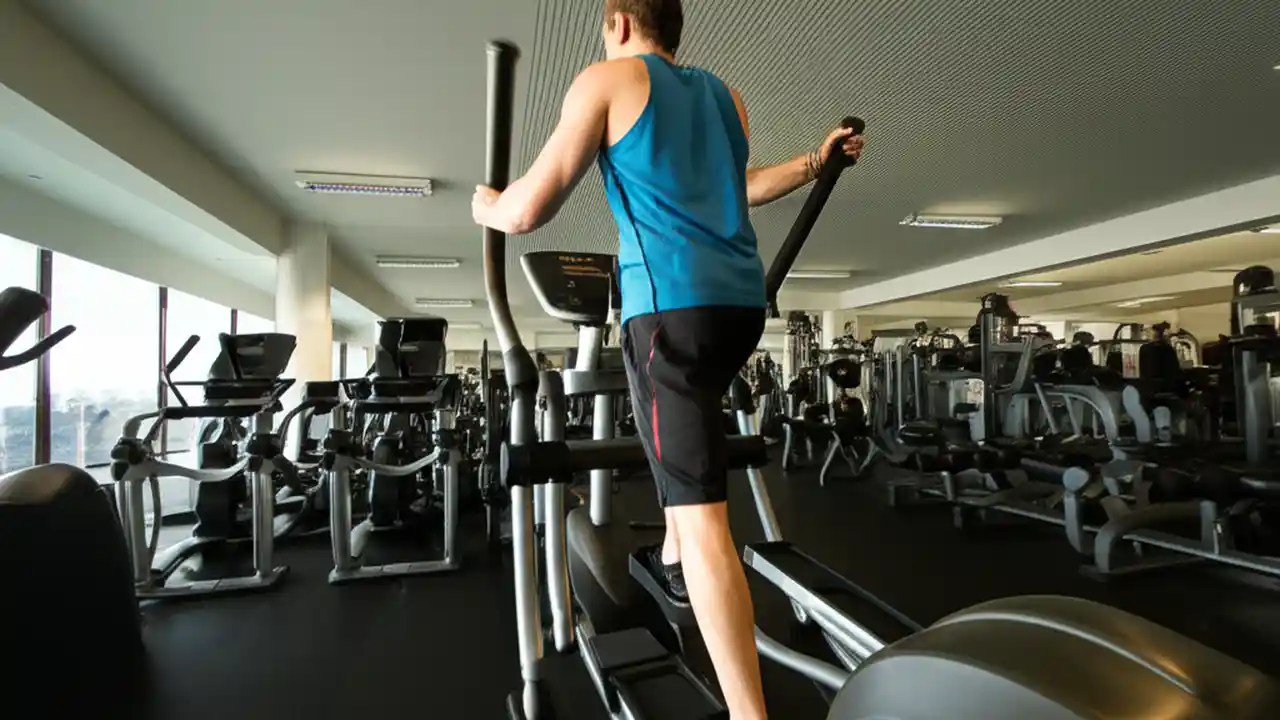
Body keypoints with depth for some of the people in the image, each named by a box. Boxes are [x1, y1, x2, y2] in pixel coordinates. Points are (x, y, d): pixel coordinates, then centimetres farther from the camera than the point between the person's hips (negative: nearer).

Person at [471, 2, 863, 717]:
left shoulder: (607, 79, 6)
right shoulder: (724, 95, 23)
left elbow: (530, 210, -1)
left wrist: (489, 207, 22)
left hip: (673, 304, -8)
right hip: (741, 301, 8)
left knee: (701, 517, -8)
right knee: (681, 435, 33)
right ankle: (673, 562, 42)